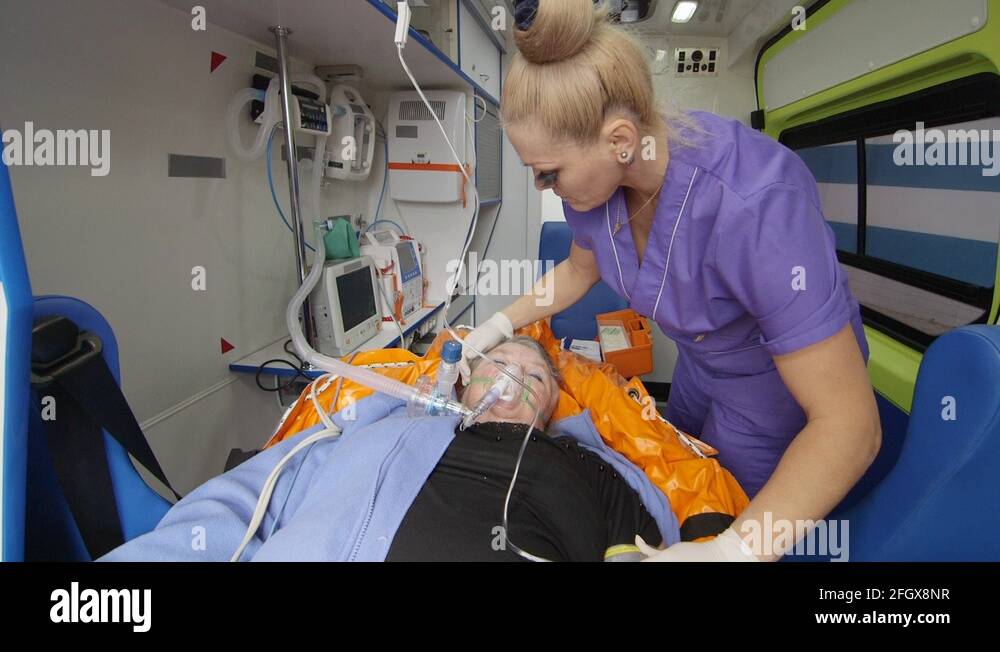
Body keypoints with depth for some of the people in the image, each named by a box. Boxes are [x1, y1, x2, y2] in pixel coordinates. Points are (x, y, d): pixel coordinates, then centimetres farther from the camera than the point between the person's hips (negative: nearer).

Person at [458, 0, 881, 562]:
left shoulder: (753, 205, -43)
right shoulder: (594, 176, -21)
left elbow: (850, 425, -39)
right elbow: (579, 270, 3)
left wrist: (730, 551, -46)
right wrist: (501, 324, -6)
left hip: (788, 377, -6)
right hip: (700, 361, 6)